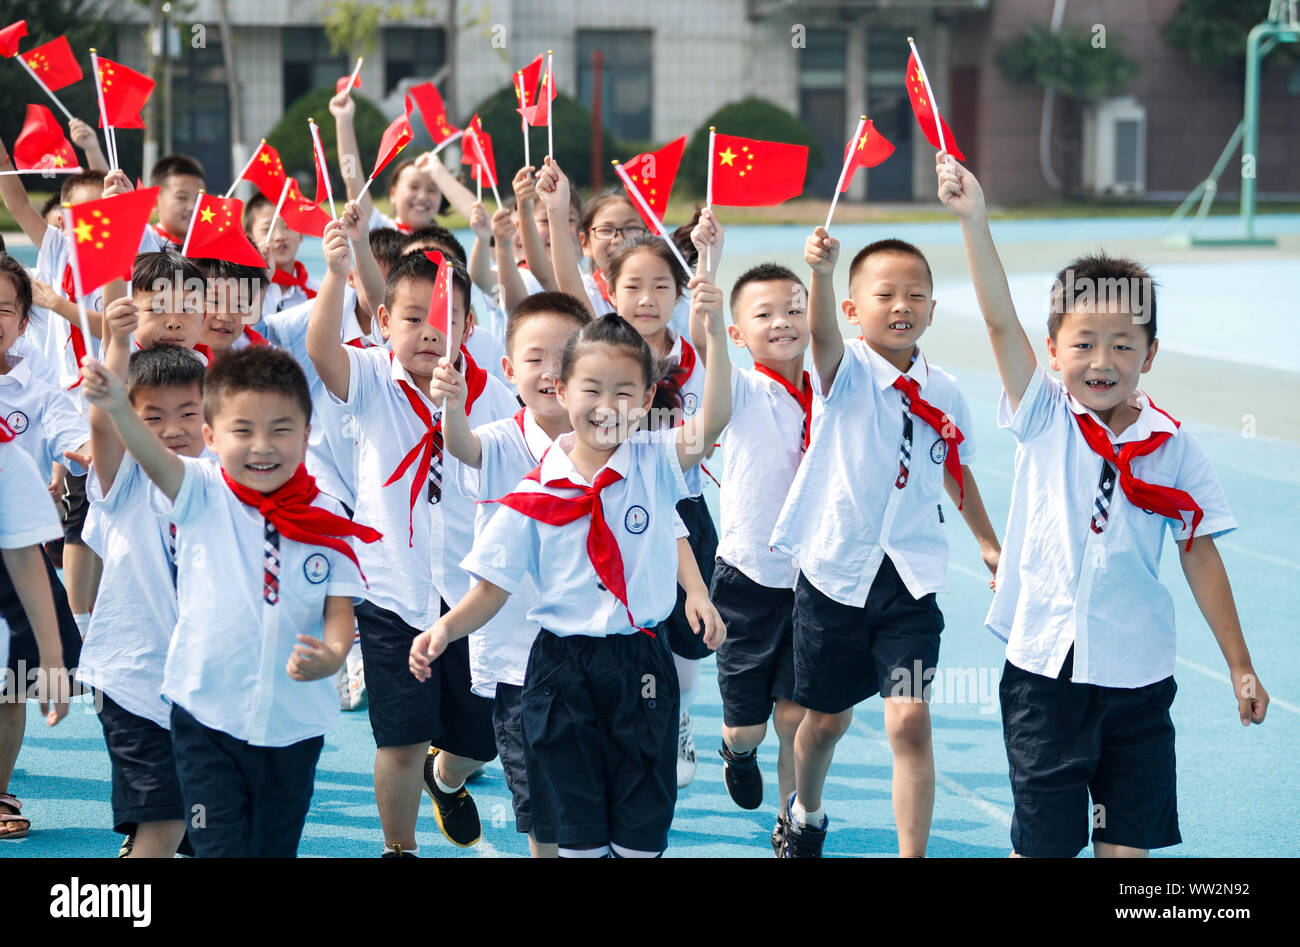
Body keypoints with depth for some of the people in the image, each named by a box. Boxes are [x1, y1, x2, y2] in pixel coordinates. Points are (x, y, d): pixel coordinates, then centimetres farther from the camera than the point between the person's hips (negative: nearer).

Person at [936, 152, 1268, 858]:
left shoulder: (1172, 448, -1)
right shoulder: (1043, 418, -2)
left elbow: (1200, 556, 5)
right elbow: (1000, 321, -14)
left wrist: (1239, 666, 7)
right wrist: (973, 221, -26)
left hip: (1137, 677, 1)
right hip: (1045, 668, -1)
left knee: (1127, 842, 5)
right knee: (1042, 839, 5)